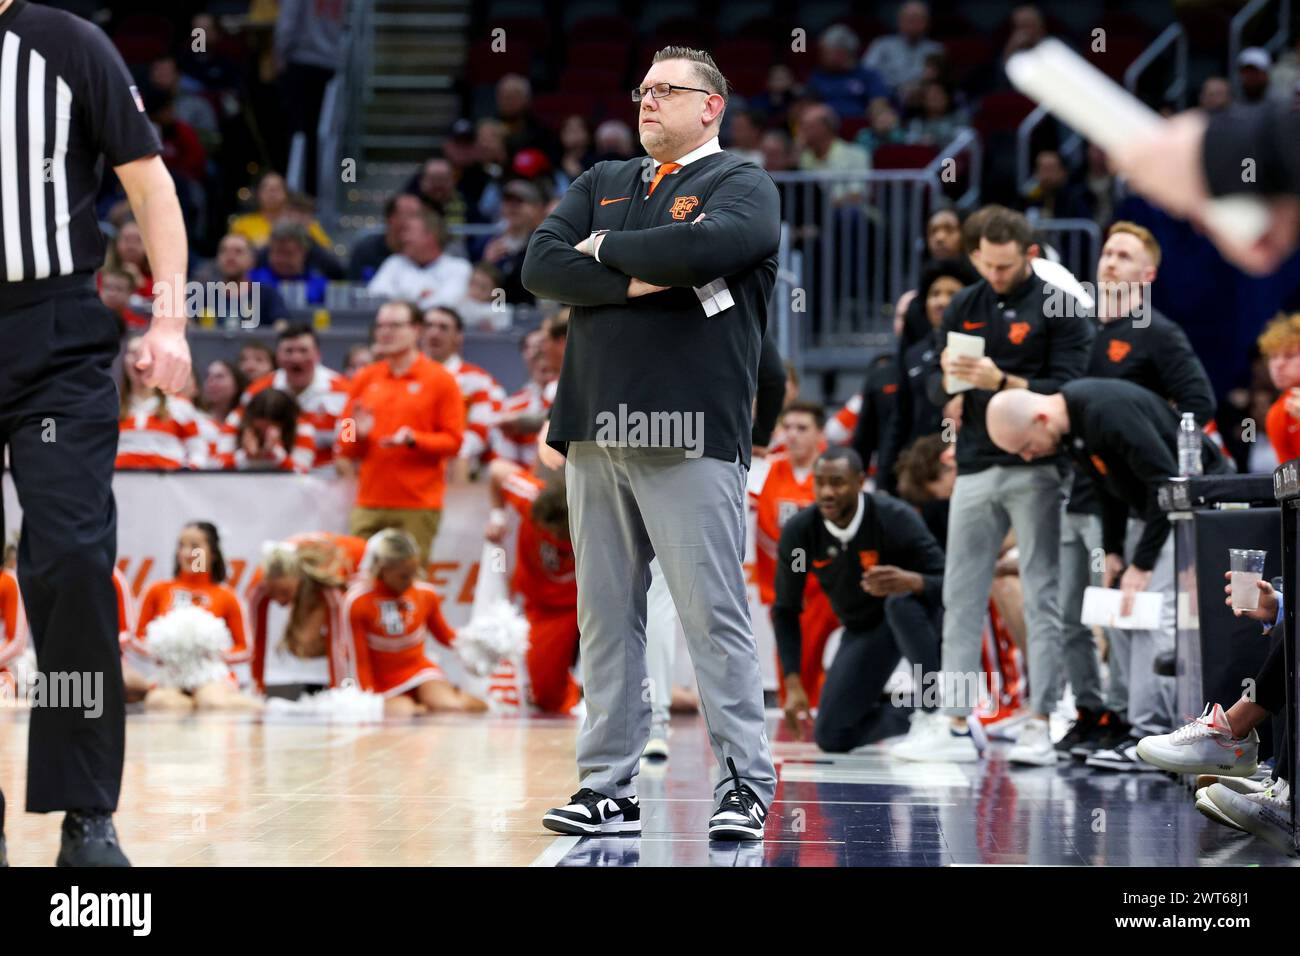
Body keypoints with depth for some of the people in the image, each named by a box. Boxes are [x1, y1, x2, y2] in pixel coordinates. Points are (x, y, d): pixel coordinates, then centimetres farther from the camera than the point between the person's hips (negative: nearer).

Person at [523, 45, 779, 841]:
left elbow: (700, 246, -19)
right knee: (606, 617, 6)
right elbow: (541, 266, 5)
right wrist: (640, 279, -8)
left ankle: (747, 784, -2)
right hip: (596, 432, 6)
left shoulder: (742, 186, 4)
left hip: (692, 437, -6)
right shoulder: (602, 183, 21)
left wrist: (604, 249, -3)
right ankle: (609, 788, 10)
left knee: (714, 615, -6)